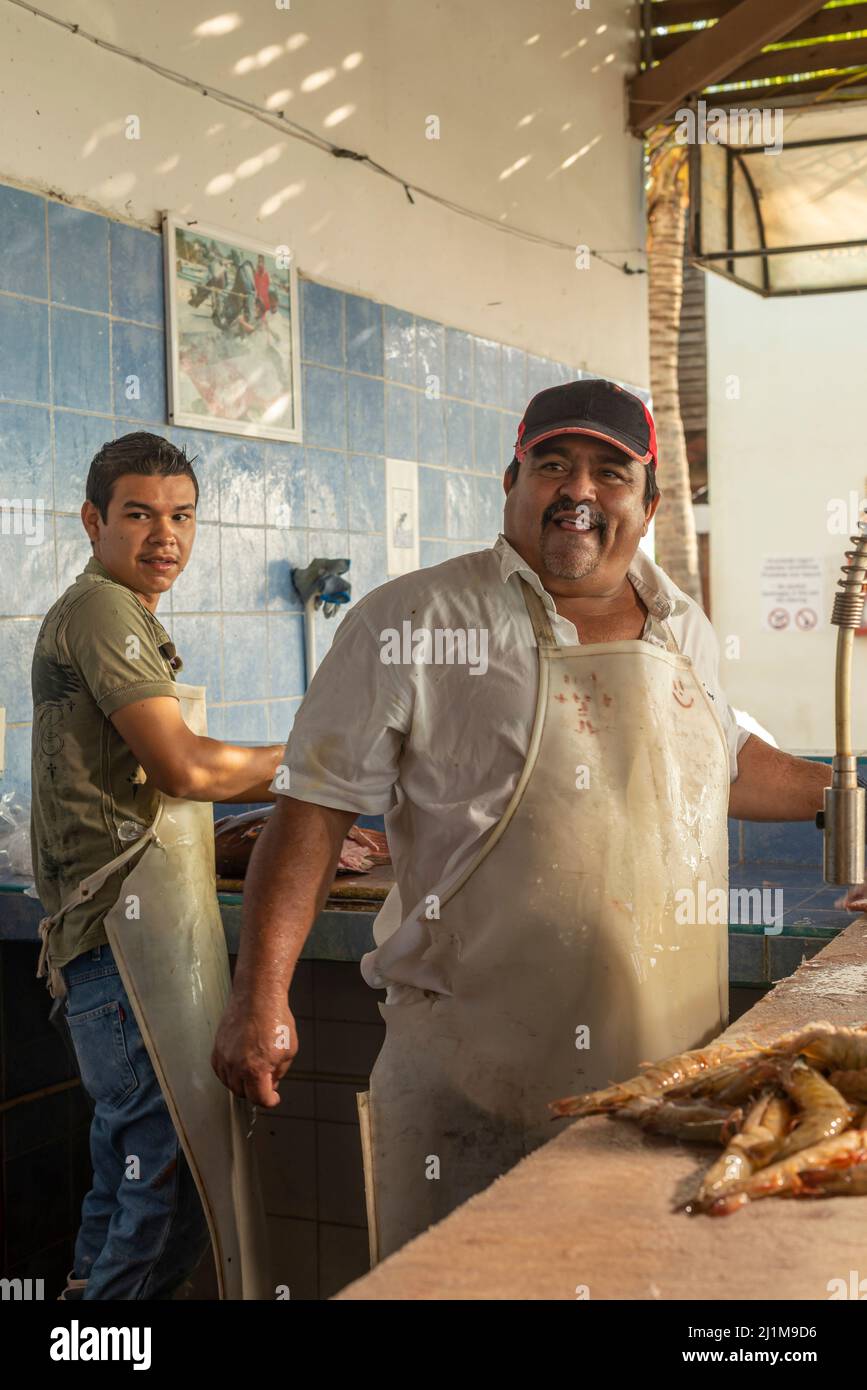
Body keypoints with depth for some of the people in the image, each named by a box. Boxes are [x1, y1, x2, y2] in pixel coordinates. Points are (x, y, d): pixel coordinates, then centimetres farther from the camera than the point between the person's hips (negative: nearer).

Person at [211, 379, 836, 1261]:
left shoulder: (684, 631, 10)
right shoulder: (411, 625, -7)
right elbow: (316, 808, -8)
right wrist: (260, 994, -15)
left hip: (669, 1064, 5)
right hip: (475, 1077, -4)